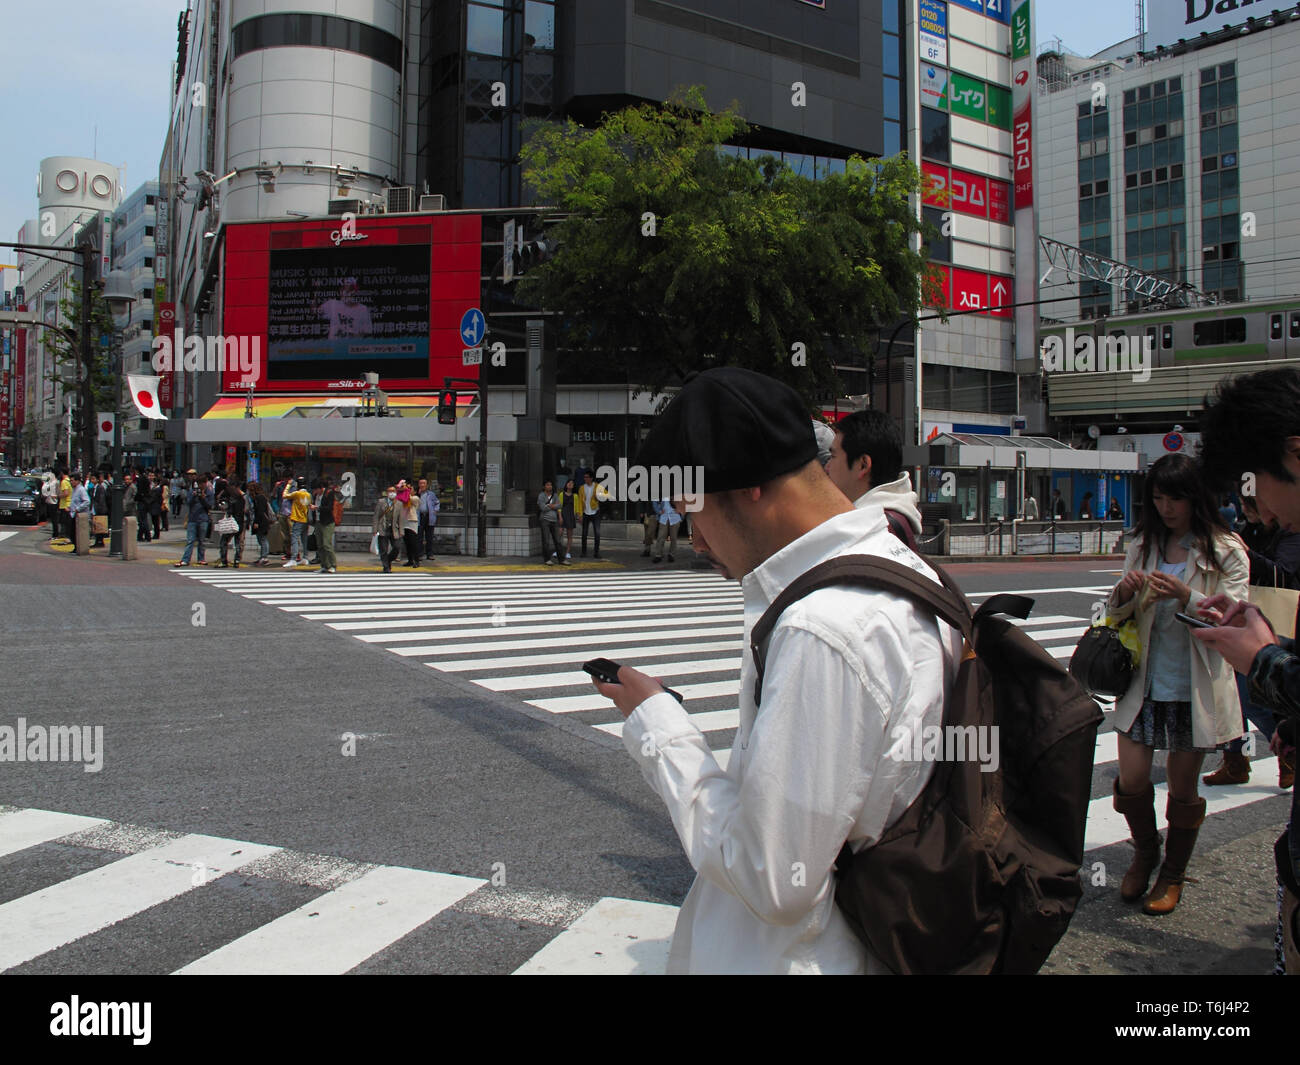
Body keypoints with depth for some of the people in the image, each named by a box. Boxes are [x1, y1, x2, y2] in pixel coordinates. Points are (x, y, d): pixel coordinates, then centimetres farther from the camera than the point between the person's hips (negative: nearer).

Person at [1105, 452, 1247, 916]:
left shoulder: (1226, 551, -3)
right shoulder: (1143, 545, 6)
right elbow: (1118, 614, 10)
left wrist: (1186, 597, -28)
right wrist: (1125, 592, -13)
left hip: (1194, 687, -2)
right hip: (1143, 682, 3)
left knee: (1183, 788, 8)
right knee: (1131, 781, 0)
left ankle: (1173, 874, 28)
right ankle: (1145, 854, 29)